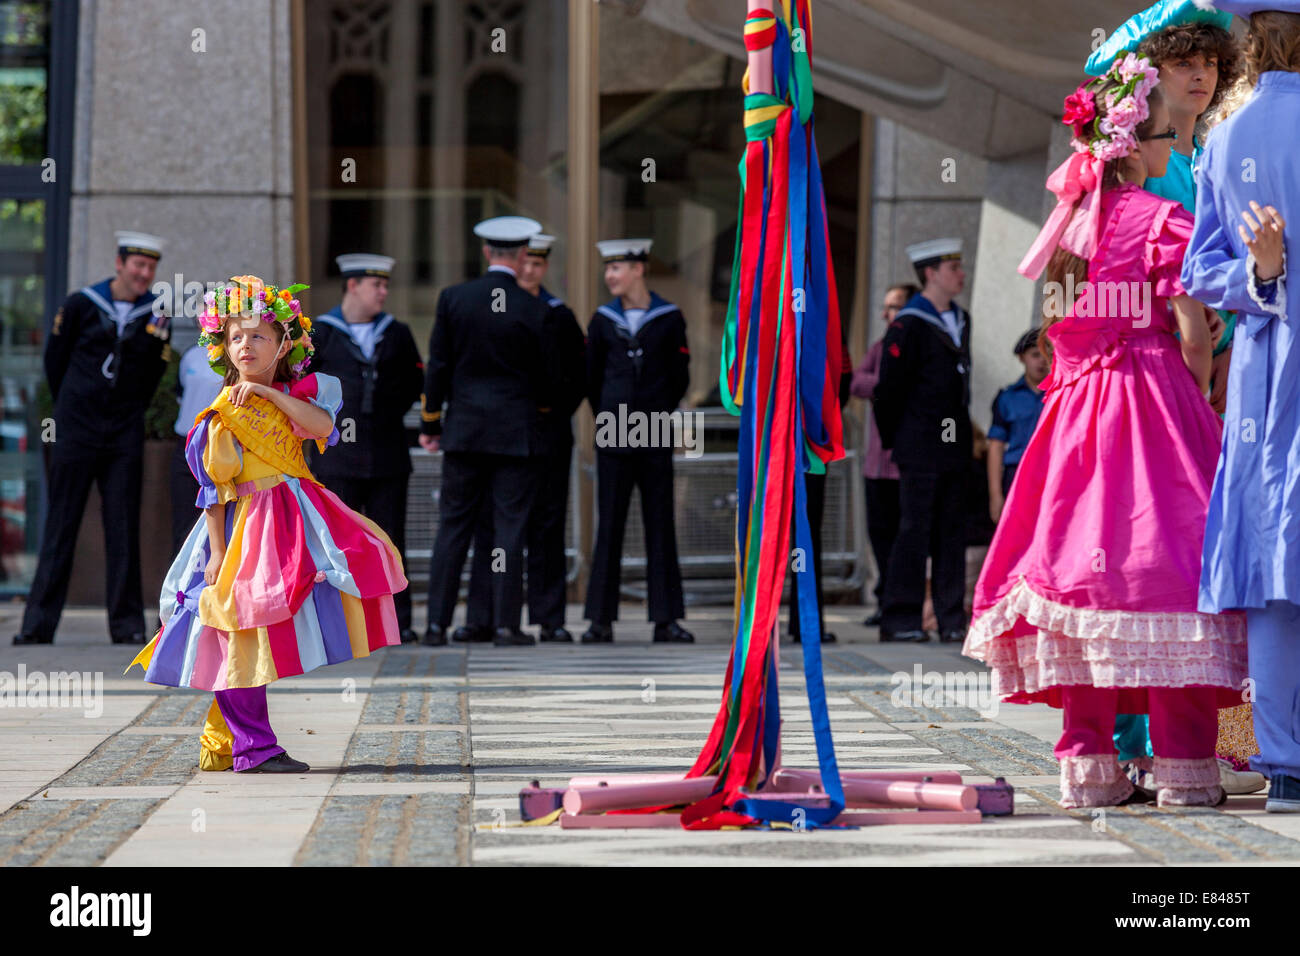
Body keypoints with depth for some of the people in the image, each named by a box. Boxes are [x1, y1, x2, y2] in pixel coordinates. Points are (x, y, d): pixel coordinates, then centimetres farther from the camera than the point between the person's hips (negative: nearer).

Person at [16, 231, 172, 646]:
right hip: (76, 432, -1)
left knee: (123, 529, 0)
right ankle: (38, 623, 2)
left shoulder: (157, 315, 3)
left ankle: (126, 623, 4)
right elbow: (54, 358, 10)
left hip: (124, 437, 1)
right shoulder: (80, 305, -2)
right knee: (60, 526, 0)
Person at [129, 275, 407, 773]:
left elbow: (323, 425, -12)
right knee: (246, 637, -4)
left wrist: (270, 392, -16)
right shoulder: (223, 413, -6)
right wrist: (217, 551, -11)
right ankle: (252, 747, 1)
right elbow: (214, 489, -7)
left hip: (297, 520, 6)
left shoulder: (296, 394, 8)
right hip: (247, 526, -6)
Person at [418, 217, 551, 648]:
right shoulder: (533, 310, -7)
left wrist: (430, 422, 9)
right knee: (509, 527, 2)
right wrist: (539, 412, 20)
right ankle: (506, 624, 1)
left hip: (463, 428, 2)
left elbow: (438, 366, 1)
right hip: (517, 432, -2)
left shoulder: (453, 298, -2)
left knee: (453, 526, 6)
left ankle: (437, 623, 4)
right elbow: (544, 374, 0)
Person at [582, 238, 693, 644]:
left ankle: (666, 620, 4)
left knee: (660, 524, 1)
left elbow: (680, 378, 9)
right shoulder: (602, 320, 7)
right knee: (609, 525, 0)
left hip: (655, 439, -1)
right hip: (613, 440, 1)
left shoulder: (669, 318, 2)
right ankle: (601, 620, 3)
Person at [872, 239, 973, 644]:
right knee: (915, 531, -7)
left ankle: (952, 618, 12)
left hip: (955, 445, 8)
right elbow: (890, 385, -10)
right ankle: (900, 620, -3)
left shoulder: (960, 320, 16)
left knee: (952, 531, 8)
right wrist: (894, 439, -6)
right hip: (921, 450, -8)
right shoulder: (908, 325, -11)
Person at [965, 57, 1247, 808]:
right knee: (1162, 552, -5)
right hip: (1156, 404, -6)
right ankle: (1184, 766, -6)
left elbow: (1064, 330, 13)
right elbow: (1192, 334, -10)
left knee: (1085, 551, 6)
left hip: (1081, 407, 6)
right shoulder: (1165, 222, -7)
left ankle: (1090, 763, 5)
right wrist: (1198, 397, 6)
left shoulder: (1073, 220, 10)